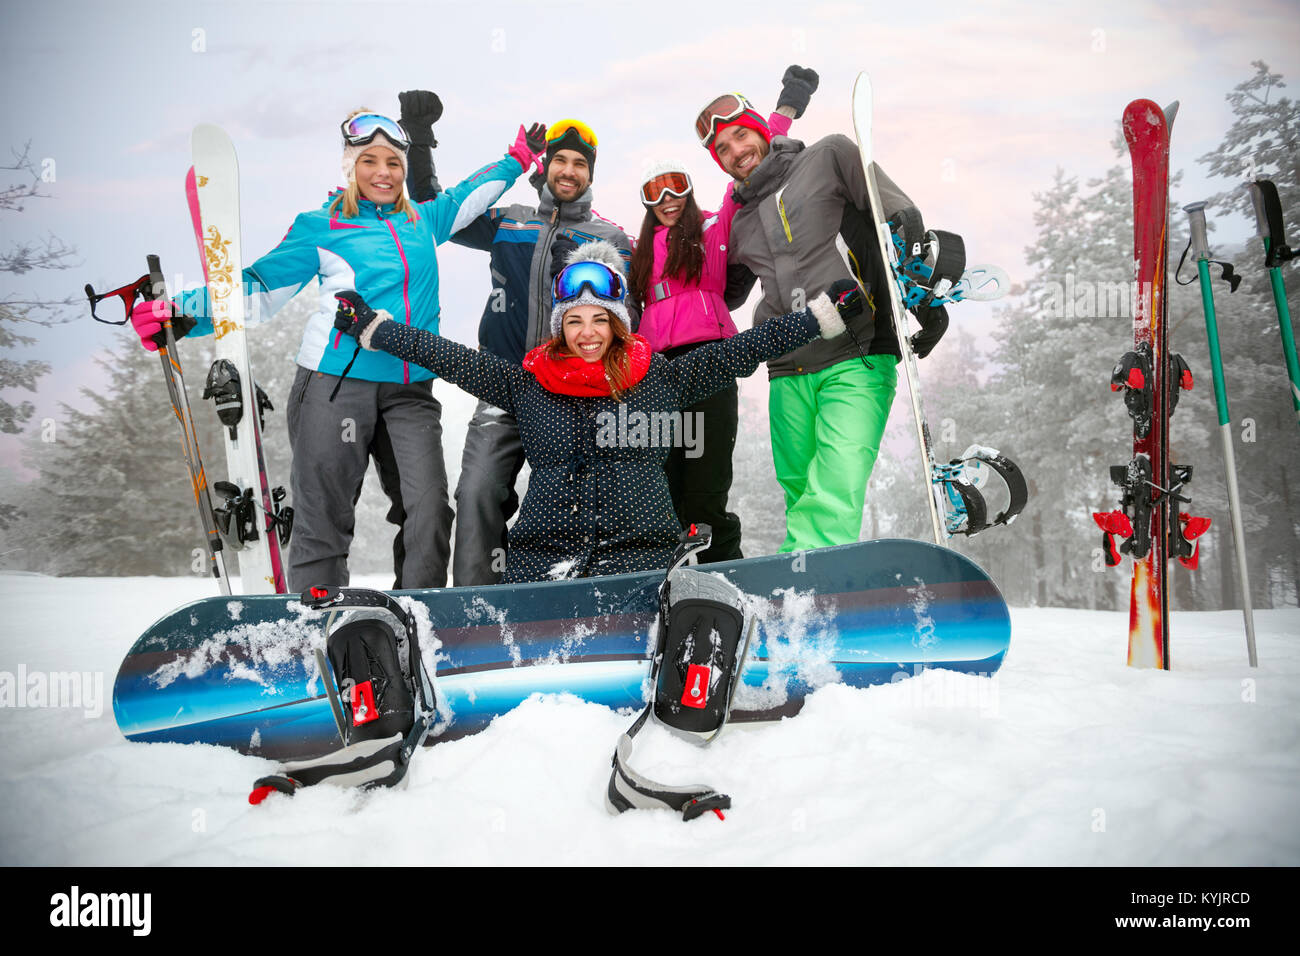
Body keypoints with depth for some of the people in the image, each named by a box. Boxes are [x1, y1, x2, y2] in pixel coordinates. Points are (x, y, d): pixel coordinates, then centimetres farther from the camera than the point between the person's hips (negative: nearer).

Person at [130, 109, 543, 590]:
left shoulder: (423, 220, 17)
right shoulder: (320, 227, 6)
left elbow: (467, 196, 37)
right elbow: (257, 288, 4)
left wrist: (517, 160, 42)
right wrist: (180, 314, -8)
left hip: (410, 391, 3)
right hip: (336, 383, -3)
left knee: (429, 509, -7)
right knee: (324, 514, -4)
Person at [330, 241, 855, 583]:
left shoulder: (662, 380, 8)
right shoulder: (526, 385, 12)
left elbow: (744, 348, 6)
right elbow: (448, 356, 14)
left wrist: (826, 312, 3)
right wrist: (370, 326, 14)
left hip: (640, 550, -1)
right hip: (543, 552, 1)